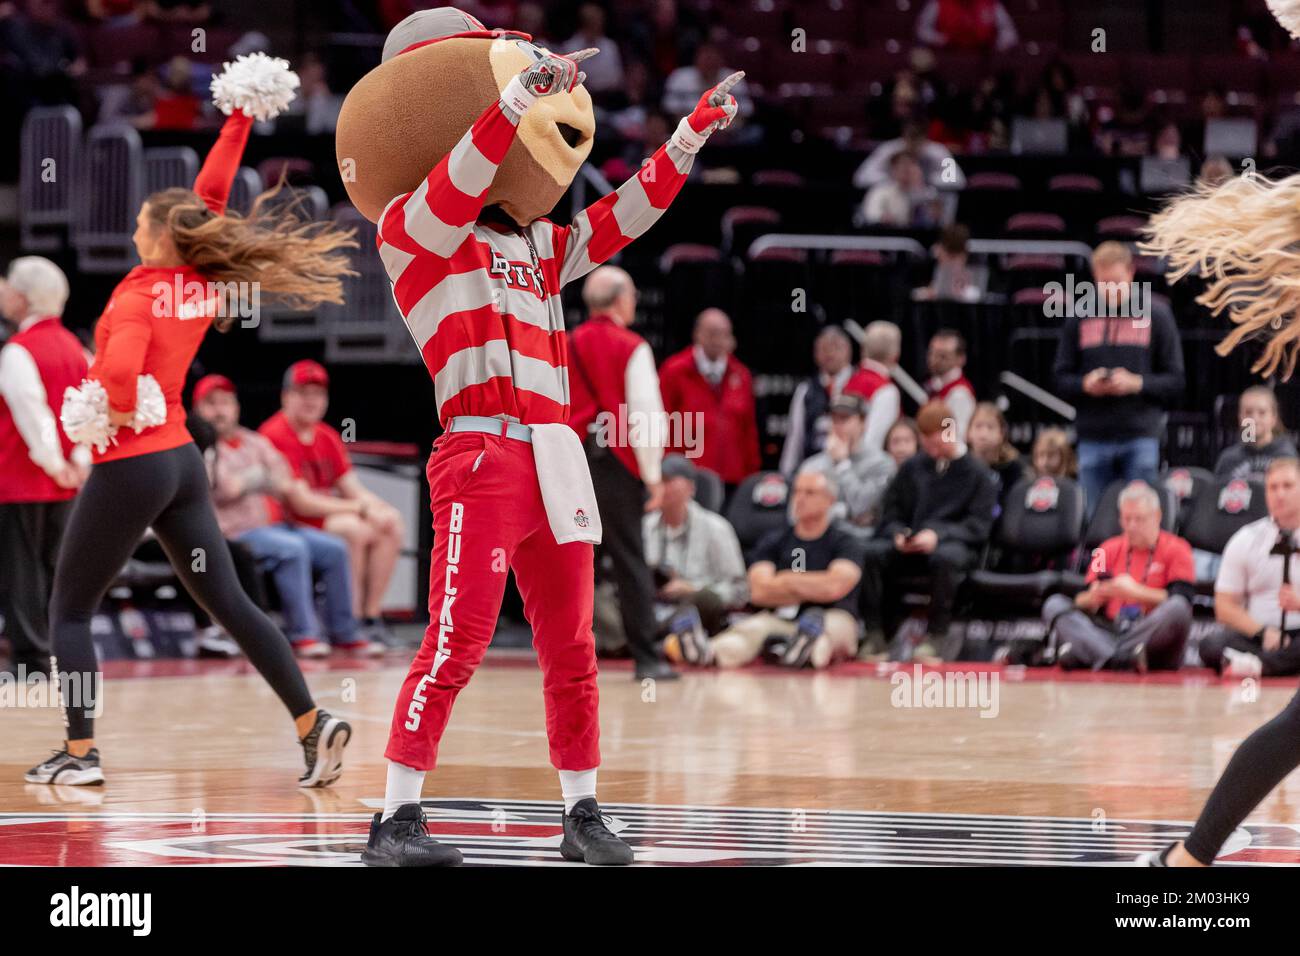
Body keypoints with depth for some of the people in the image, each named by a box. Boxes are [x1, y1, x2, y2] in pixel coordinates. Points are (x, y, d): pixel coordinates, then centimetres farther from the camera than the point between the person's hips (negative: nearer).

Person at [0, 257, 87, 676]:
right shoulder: (73, 348, 11)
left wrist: (52, 462, -15)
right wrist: (80, 460, 1)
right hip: (62, 486, 8)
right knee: (50, 570, 13)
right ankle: (55, 653, 14)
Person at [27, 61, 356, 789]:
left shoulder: (140, 293, -16)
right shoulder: (208, 281, 3)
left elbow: (119, 370, -34)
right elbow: (213, 191, 16)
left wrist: (119, 411, -14)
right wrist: (239, 120, 19)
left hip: (128, 465, -7)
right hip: (182, 459, 7)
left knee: (71, 611, 4)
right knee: (229, 602, 6)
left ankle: (80, 753, -1)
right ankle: (313, 722, -4)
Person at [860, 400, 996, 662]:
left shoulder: (977, 473, 5)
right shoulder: (911, 468, 16)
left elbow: (979, 526, -4)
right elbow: (890, 515, 16)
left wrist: (938, 535, -19)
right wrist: (899, 535, -8)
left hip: (955, 544, -3)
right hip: (909, 549, 4)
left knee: (946, 556, -41)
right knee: (871, 552, -28)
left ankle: (937, 636, -30)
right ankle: (875, 635, -25)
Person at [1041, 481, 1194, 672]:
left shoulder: (1175, 550, 8)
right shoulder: (1109, 550, 18)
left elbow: (1181, 601, -8)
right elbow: (1081, 604, 12)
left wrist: (1136, 592, -15)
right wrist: (1093, 598, -12)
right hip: (1110, 632, 3)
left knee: (1177, 609, -34)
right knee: (1054, 604, -13)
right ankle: (1117, 660, -39)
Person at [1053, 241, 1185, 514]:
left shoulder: (1156, 314, 4)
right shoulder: (1080, 317, 9)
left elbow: (1175, 382, 3)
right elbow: (1062, 379, 11)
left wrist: (1137, 384, -14)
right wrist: (1085, 384, -10)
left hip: (1141, 437, -2)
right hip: (1093, 438, 2)